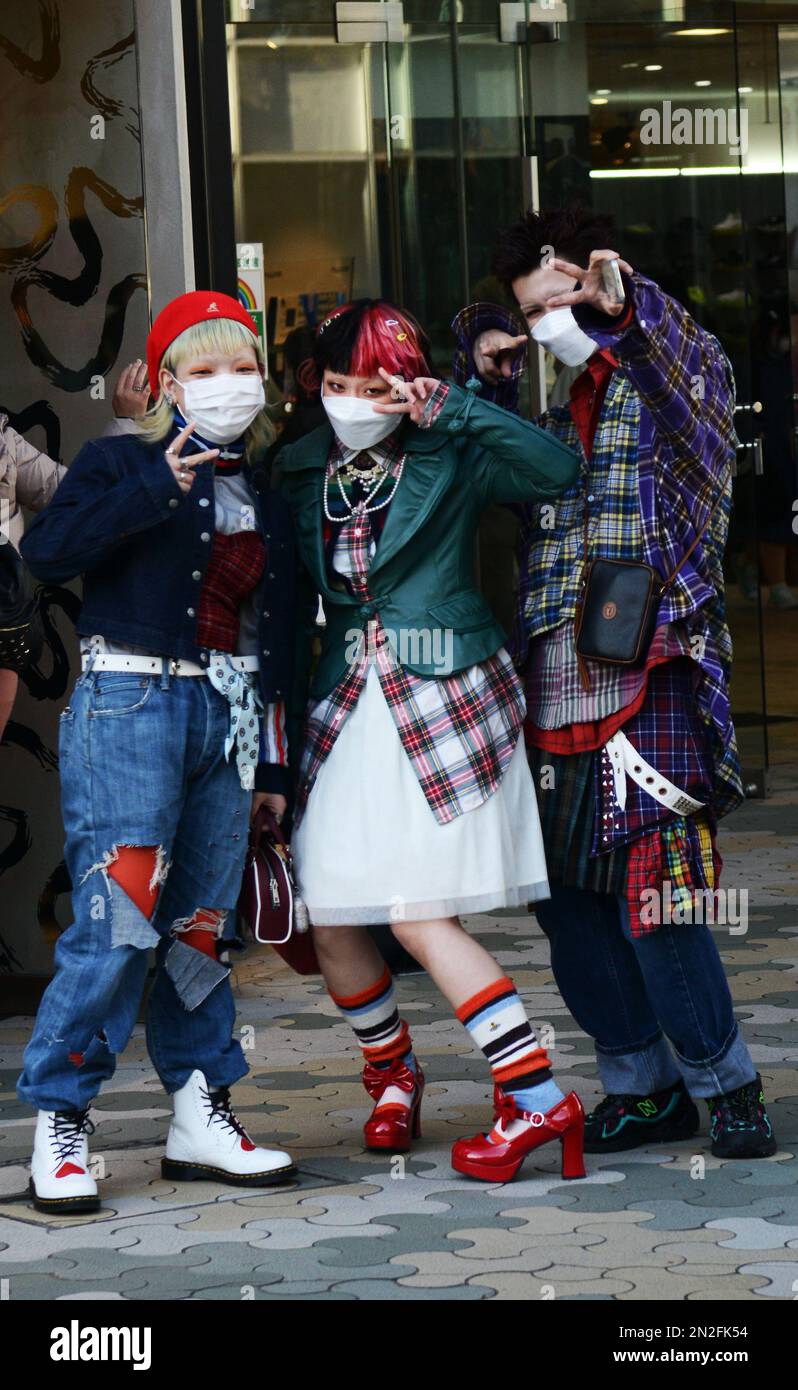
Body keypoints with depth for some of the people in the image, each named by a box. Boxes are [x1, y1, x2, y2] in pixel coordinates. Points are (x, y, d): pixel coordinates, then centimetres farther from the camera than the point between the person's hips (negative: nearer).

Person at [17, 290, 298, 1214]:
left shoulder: (266, 498, 17)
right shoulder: (121, 464, 1)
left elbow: (276, 642, 20)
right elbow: (46, 551, -16)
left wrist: (274, 760, 17)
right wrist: (156, 489, -22)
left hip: (228, 719, 6)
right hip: (129, 705, -6)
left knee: (201, 922, 8)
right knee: (117, 920, -13)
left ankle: (199, 1118, 14)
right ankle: (58, 1123, -6)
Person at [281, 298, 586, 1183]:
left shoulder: (451, 459, -4)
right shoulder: (303, 468, 9)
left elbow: (558, 469, -21)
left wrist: (451, 411, -20)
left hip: (441, 701, -5)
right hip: (347, 703, 5)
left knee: (421, 916, -13)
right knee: (330, 919, 5)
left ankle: (538, 1101, -6)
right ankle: (392, 1074, 30)